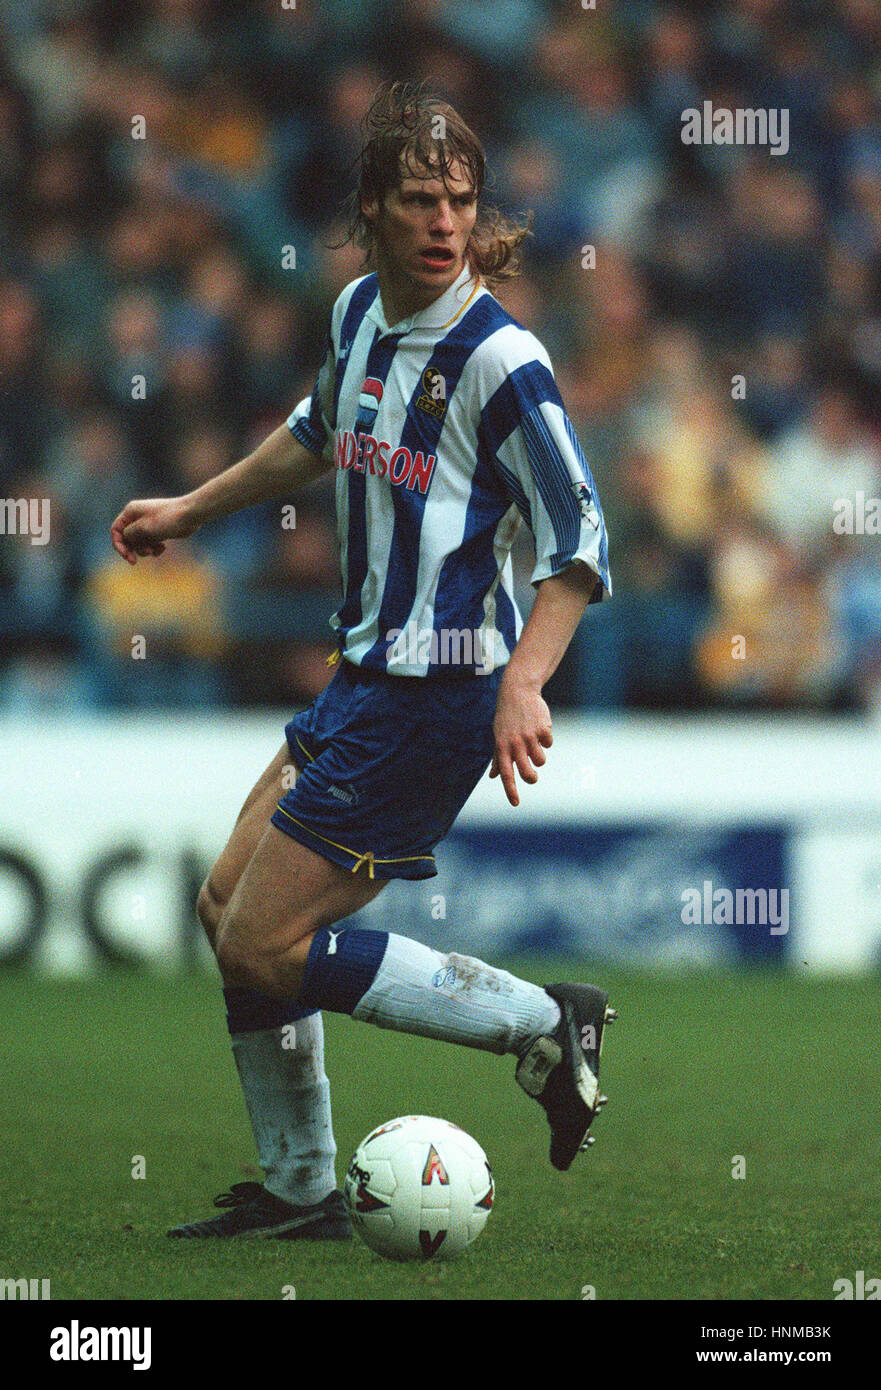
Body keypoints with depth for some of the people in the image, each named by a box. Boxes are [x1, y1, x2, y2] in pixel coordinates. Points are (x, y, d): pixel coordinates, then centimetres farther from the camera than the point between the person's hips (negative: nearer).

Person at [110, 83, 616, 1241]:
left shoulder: (499, 360, -19)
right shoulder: (360, 312, 5)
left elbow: (579, 544, -19)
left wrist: (522, 682, -32)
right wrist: (190, 511, 36)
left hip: (436, 698, -8)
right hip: (364, 674, 8)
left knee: (265, 947, -9)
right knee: (231, 905, 14)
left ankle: (546, 1024, 0)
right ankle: (298, 1192, 24)